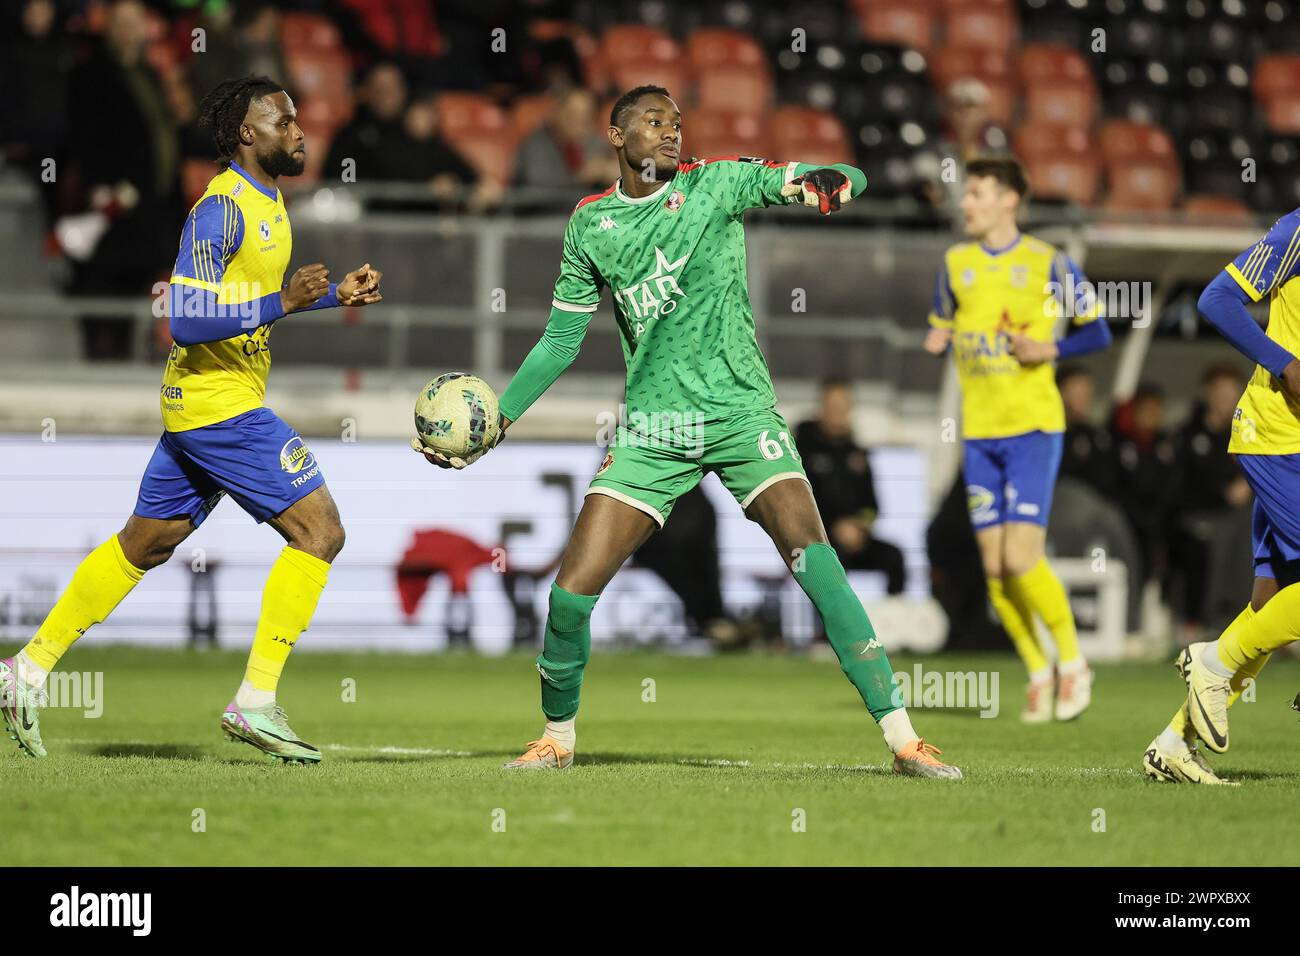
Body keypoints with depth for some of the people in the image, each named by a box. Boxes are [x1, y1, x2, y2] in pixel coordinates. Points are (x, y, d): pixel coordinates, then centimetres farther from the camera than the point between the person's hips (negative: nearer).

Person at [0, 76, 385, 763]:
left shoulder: (264, 202, 13)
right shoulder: (221, 208, -17)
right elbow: (188, 319, -23)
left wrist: (334, 293, 16)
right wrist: (283, 302, -27)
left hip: (200, 400, 10)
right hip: (221, 402, -10)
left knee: (145, 543, 17)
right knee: (319, 530, -11)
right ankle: (256, 702, -9)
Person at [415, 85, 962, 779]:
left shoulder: (717, 182, 1)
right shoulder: (588, 225, 7)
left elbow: (846, 177, -4)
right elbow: (561, 341, 16)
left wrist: (830, 182, -28)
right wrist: (495, 421, 9)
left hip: (740, 410, -2)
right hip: (651, 430, 2)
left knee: (813, 558, -20)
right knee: (571, 593, -6)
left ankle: (901, 737, -17)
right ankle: (557, 735, 21)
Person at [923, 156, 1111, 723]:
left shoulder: (1047, 263, -4)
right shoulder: (955, 263, 9)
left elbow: (1097, 333, 2)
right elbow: (940, 329, 20)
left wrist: (1050, 349, -15)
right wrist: (936, 342, -3)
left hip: (1033, 425, -5)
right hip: (978, 430, 5)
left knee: (1022, 558, -14)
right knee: (994, 567, 1)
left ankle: (1071, 662, 5)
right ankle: (1038, 672, 17)